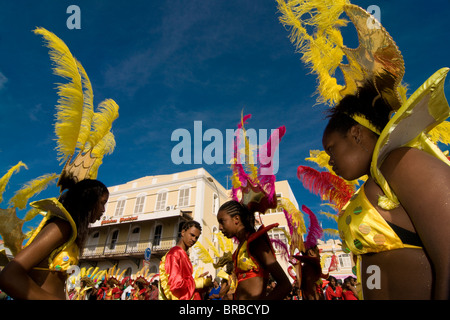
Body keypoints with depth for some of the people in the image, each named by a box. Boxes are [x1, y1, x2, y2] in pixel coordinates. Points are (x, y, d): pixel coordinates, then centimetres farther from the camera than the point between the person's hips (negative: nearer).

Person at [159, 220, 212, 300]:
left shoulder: (183, 254, 11)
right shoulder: (175, 253, -16)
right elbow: (176, 284, -21)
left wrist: (197, 279, 0)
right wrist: (201, 282, -13)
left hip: (186, 297, 8)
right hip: (178, 298, -8)